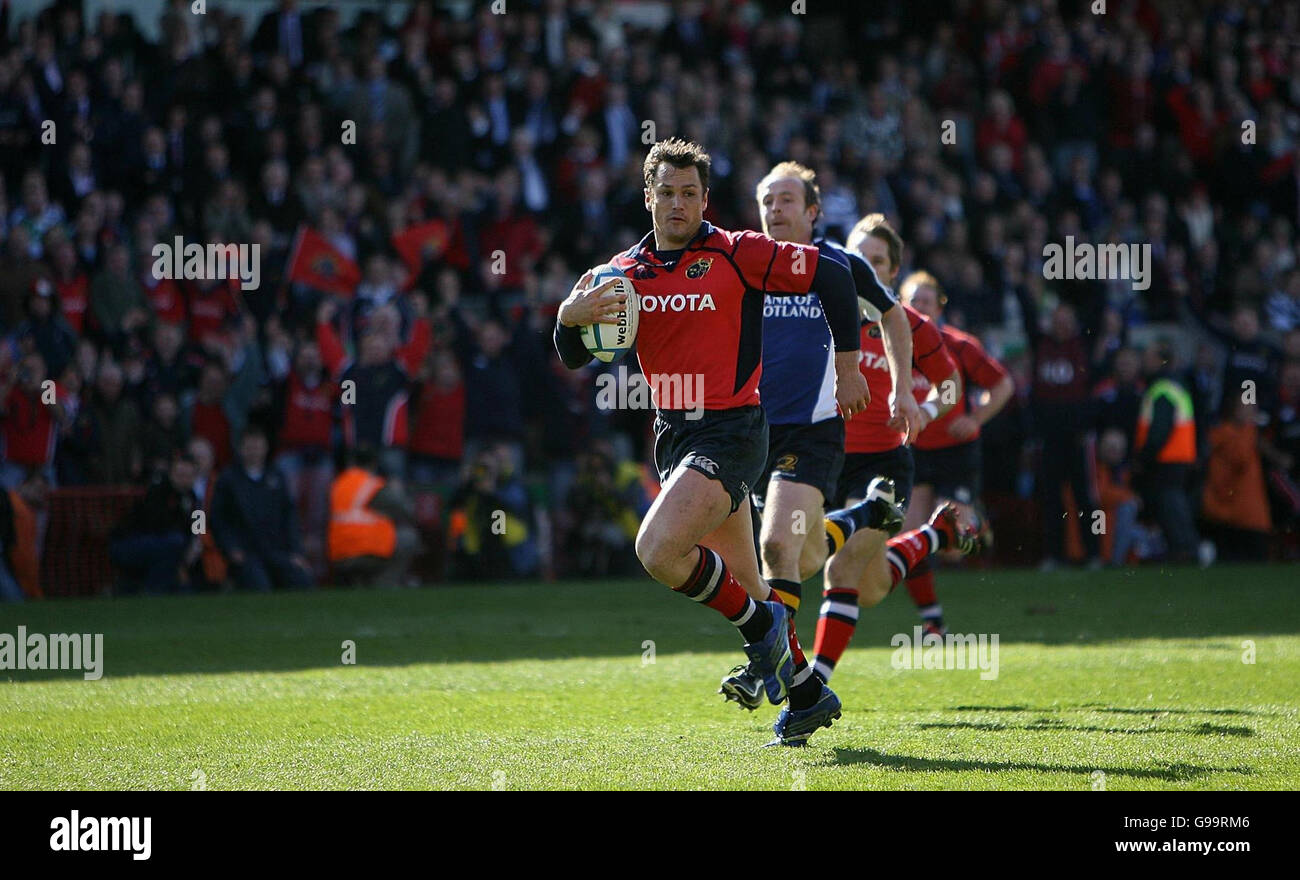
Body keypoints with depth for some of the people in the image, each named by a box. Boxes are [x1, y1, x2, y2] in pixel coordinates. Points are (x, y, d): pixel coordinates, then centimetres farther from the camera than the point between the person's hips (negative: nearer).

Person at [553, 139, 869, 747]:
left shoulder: (734, 253, -9)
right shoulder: (625, 271, 7)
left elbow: (831, 276, -4)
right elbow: (575, 358, 5)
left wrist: (848, 367, -3)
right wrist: (570, 318, -17)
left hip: (731, 429, -7)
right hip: (673, 434, 7)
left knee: (658, 550, -25)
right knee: (740, 580, 13)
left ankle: (759, 625, -2)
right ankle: (807, 694, 28)